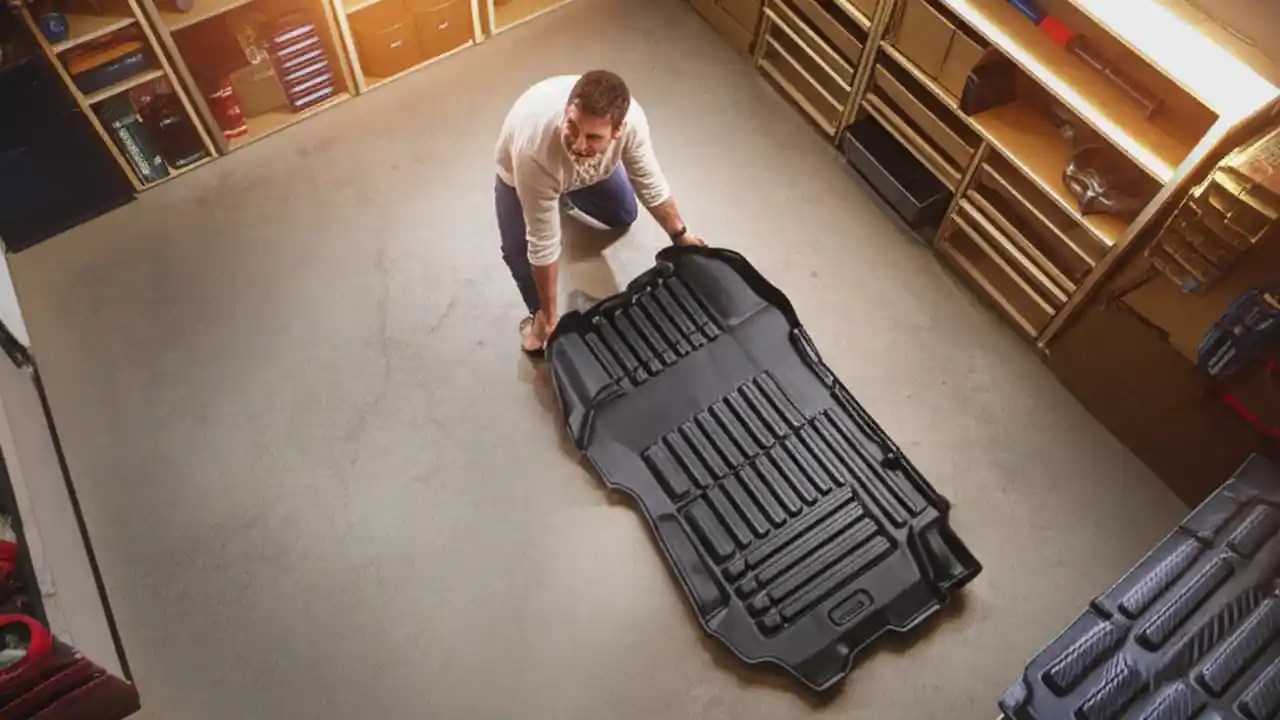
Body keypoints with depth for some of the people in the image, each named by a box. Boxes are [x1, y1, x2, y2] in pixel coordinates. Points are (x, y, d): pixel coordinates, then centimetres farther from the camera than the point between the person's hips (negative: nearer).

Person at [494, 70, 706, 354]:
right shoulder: (535, 152, -49)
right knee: (519, 250, -17)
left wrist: (681, 235, -9)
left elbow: (650, 182, -19)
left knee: (624, 216, 16)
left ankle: (568, 198, 41)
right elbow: (543, 245, -39)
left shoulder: (630, 118, -40)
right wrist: (549, 315, -29)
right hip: (521, 172, -3)